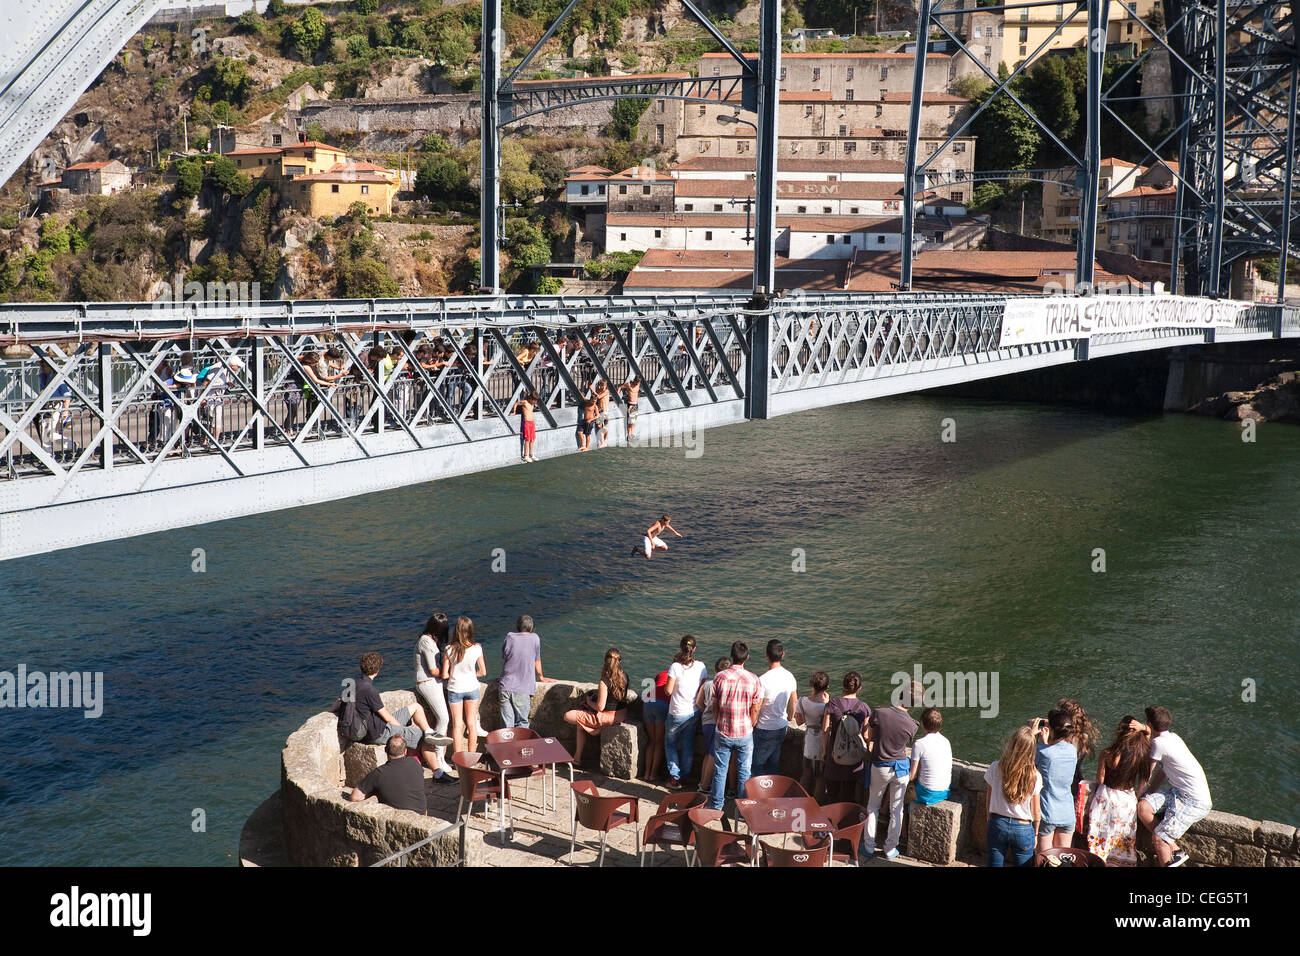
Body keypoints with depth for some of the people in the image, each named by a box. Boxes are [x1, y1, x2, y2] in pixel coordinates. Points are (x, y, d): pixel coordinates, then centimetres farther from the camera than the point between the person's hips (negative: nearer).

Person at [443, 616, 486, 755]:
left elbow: (445, 674, -10)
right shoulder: (477, 649, -15)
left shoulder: (450, 650, -17)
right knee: (471, 723, 13)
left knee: (457, 724, 9)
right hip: (472, 688, 1)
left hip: (454, 689, -1)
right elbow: (483, 672, -3)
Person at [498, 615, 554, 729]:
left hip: (505, 687, 2)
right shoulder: (534, 638, 5)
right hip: (523, 690, -2)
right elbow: (537, 661, 16)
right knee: (521, 725, 4)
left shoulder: (509, 637, 8)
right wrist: (541, 677, 34)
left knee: (507, 726, 2)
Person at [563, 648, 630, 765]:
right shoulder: (624, 676, 0)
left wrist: (589, 702, -2)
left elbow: (600, 707, -21)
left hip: (609, 717, -8)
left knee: (568, 716, 0)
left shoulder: (605, 681, -22)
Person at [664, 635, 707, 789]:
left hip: (678, 713, -4)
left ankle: (675, 778, 8)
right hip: (694, 712, 4)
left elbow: (669, 690, -14)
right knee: (688, 744, 18)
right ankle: (684, 775, 26)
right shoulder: (701, 666, -7)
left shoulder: (676, 667, -18)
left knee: (670, 743, 14)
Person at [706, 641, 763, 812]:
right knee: (744, 772, 10)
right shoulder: (753, 679, -10)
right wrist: (749, 727, 11)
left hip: (723, 733, 0)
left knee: (720, 771, 12)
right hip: (745, 734, 0)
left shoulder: (720, 677, -10)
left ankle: (716, 806, 19)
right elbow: (755, 709, -5)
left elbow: (715, 706, -3)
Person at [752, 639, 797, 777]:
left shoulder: (763, 680, -23)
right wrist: (789, 719, 26)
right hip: (782, 727, 6)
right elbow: (793, 703, 9)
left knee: (757, 763, 5)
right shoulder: (790, 677, -3)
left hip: (764, 729, -6)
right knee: (774, 763, 17)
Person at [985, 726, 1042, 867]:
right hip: (1023, 829, -1)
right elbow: (1036, 812, -5)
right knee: (1022, 865, 14)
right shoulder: (1034, 776, -15)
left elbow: (990, 799, 1)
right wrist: (1035, 833, 10)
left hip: (997, 824, 1)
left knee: (994, 863, 16)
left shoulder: (995, 768, -12)